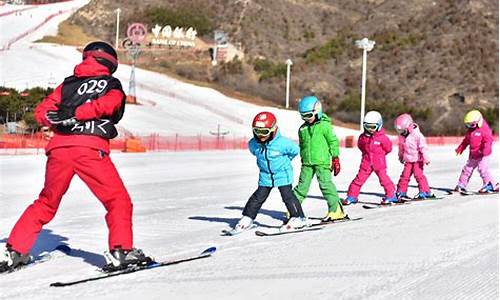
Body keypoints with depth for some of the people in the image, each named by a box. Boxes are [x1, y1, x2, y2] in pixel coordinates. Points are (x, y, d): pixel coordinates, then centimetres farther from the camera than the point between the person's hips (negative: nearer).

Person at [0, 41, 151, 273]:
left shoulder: (68, 83, 23)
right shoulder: (112, 84, 15)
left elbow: (42, 111, 13)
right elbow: (107, 104, -8)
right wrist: (74, 114, -8)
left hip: (59, 148, 4)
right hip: (91, 148, -4)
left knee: (46, 202, 20)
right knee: (118, 201, 4)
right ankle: (121, 251, -11)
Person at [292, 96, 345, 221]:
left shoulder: (324, 125, -5)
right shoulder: (302, 129, 11)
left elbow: (333, 142, -3)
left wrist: (335, 159, -3)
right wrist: (303, 159, 21)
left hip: (322, 161, -5)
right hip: (307, 163, 5)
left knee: (326, 184, -10)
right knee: (302, 185, 5)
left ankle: (336, 210, -7)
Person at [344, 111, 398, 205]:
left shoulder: (382, 138, -8)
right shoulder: (362, 137, 1)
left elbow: (388, 148, 2)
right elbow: (360, 146, 20)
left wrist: (379, 154, 7)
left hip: (379, 163, -3)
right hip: (366, 163, 3)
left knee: (383, 179, 0)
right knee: (359, 178, 0)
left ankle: (391, 195, 14)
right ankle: (352, 196, 6)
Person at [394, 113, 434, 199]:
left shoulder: (417, 134, -18)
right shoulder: (401, 136, 2)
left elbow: (423, 147, -18)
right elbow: (401, 148, 17)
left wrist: (426, 158, -19)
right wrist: (401, 157, 26)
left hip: (417, 159, -5)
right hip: (408, 160, 6)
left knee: (418, 174, -10)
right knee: (405, 175, 4)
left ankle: (425, 192, -1)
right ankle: (401, 192, 13)